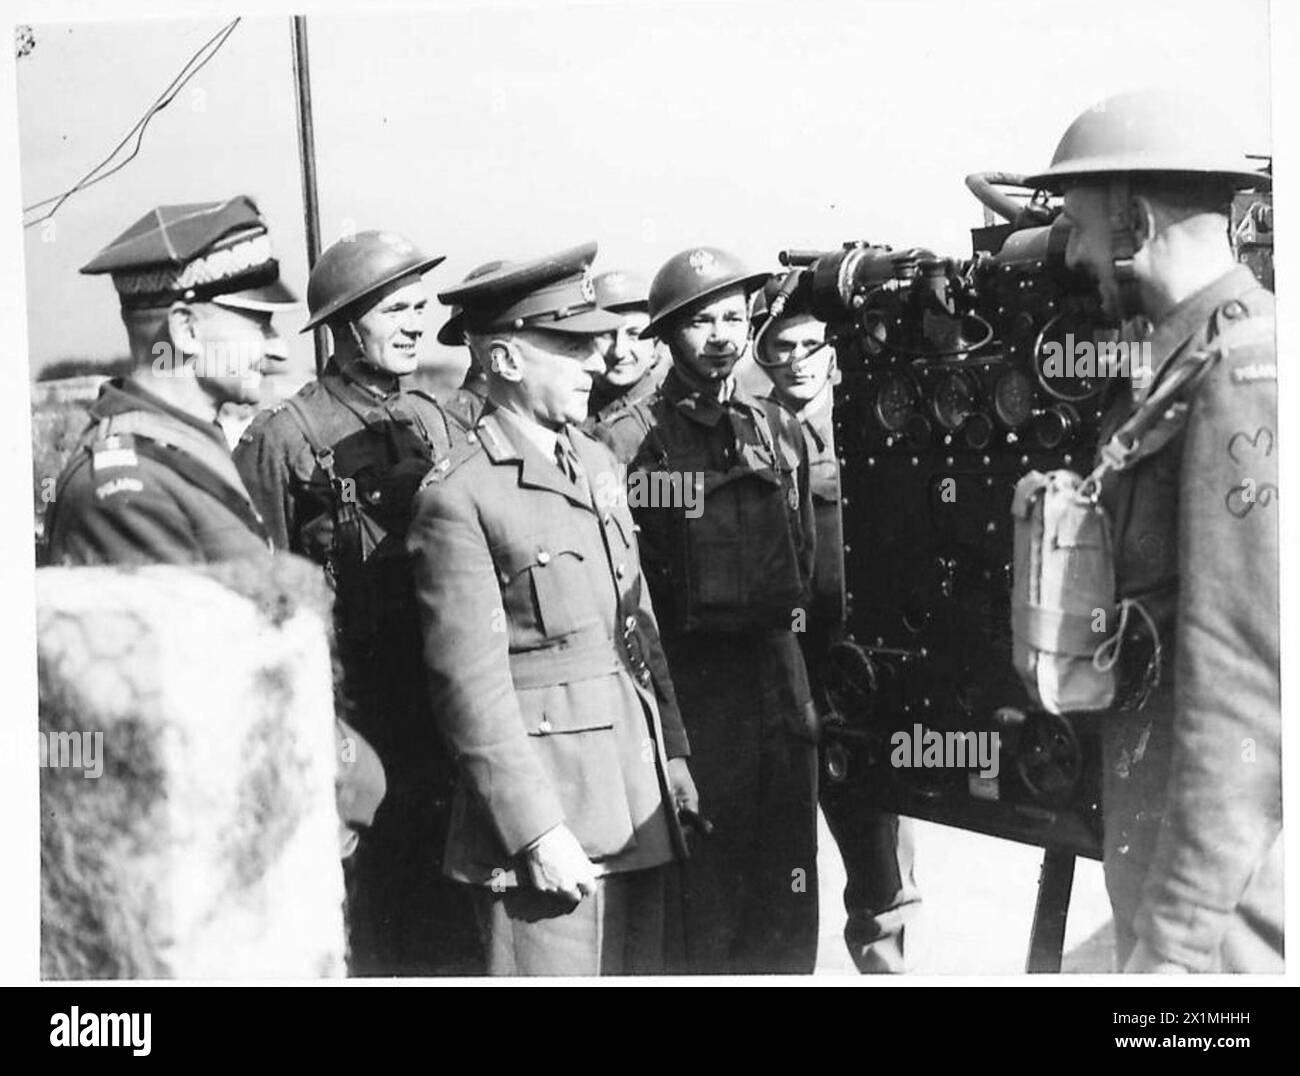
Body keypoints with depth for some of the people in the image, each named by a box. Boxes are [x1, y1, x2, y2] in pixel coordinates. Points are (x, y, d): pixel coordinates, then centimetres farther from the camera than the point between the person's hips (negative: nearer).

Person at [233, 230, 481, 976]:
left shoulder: (437, 424, 10)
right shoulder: (283, 439, -7)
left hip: (448, 716, 5)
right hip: (352, 726, -5)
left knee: (457, 932, 10)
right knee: (366, 935, 2)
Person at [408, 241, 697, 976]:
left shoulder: (598, 462, 14)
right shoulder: (459, 497, -10)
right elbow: (472, 684, -14)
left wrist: (673, 756, 14)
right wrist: (537, 833, -16)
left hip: (643, 805, 7)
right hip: (547, 814, -7)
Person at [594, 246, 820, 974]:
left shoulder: (781, 430, 12)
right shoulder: (626, 440, -5)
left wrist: (782, 621, 13)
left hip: (777, 672, 5)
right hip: (680, 683, -4)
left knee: (786, 884, 9)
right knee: (699, 891, 0)